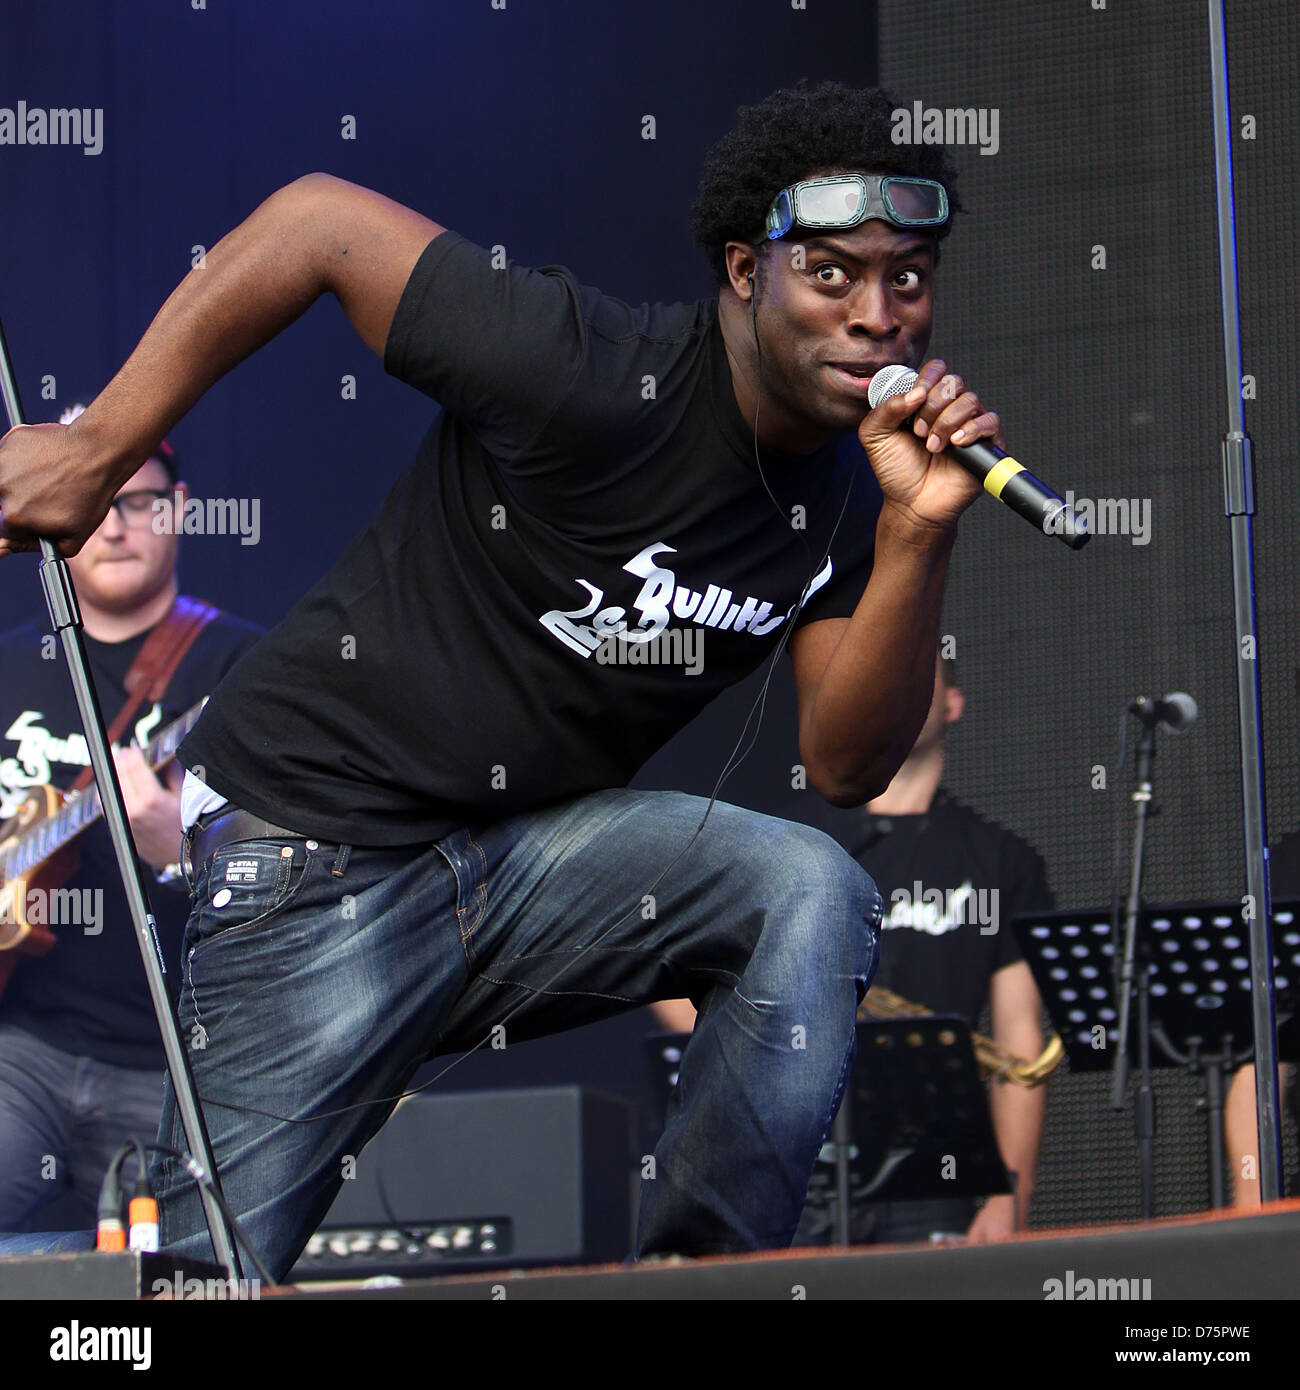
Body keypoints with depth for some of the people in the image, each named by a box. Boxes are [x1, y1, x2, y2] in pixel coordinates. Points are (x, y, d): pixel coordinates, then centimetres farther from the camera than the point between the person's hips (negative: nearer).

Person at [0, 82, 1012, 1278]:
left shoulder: (841, 499, 0)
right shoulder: (598, 379, -22)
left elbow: (847, 763, -3)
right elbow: (317, 224, -17)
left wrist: (917, 535, -17)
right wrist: (96, 449, -16)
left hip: (533, 851, 6)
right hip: (322, 853, -6)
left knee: (810, 893, -19)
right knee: (214, 1274, -9)